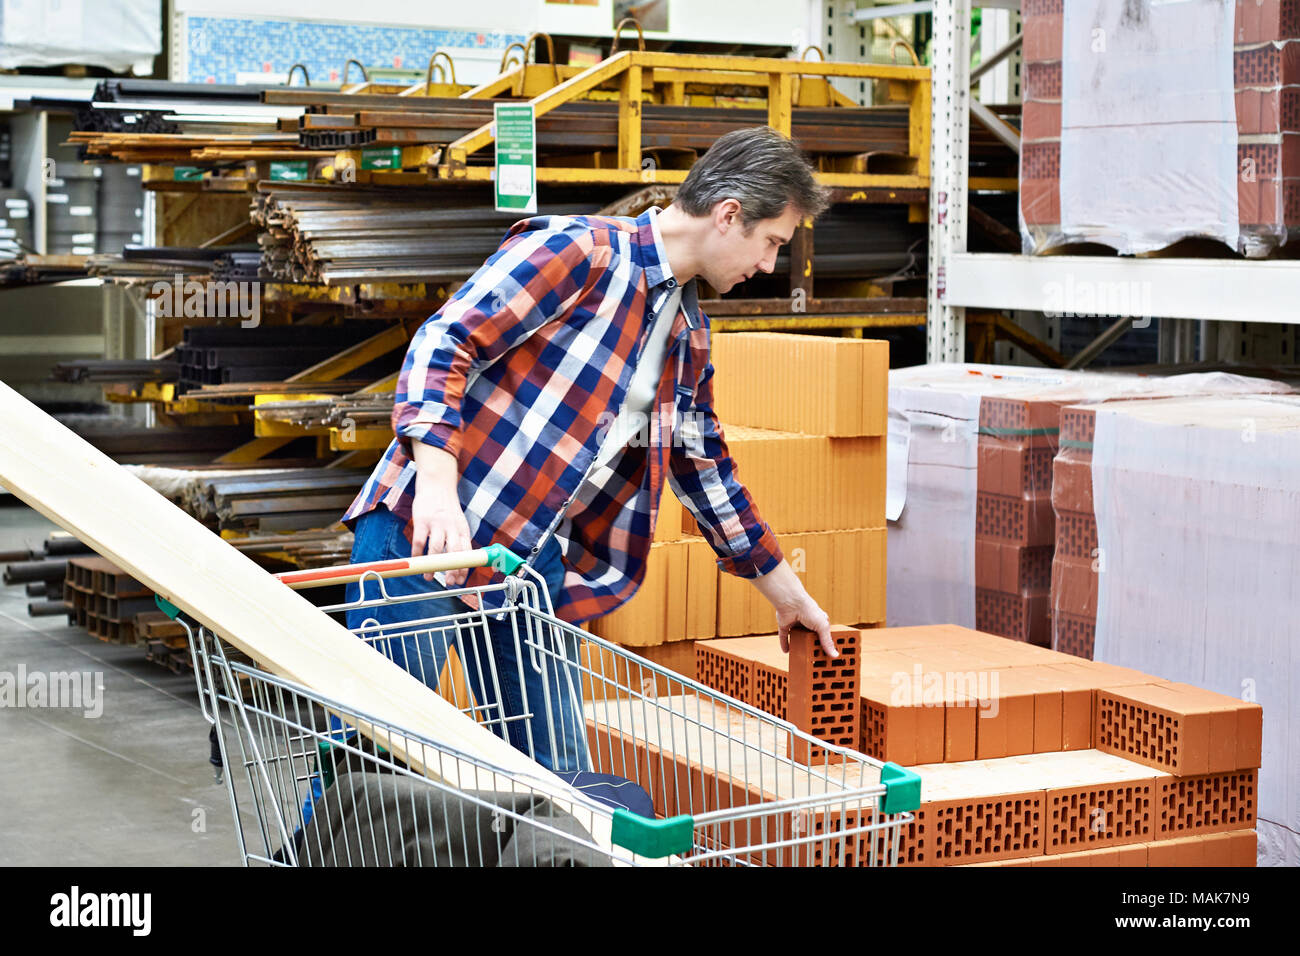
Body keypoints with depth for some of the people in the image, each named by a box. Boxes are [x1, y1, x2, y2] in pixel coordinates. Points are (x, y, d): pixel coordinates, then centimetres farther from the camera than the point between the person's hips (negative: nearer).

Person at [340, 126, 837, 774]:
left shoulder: (687, 336, 16)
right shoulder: (581, 252, -9)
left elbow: (703, 463, 27)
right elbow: (443, 343, -16)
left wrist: (784, 589, 32)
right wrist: (437, 485, -29)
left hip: (535, 564, 8)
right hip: (425, 531, -8)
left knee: (559, 776, 5)